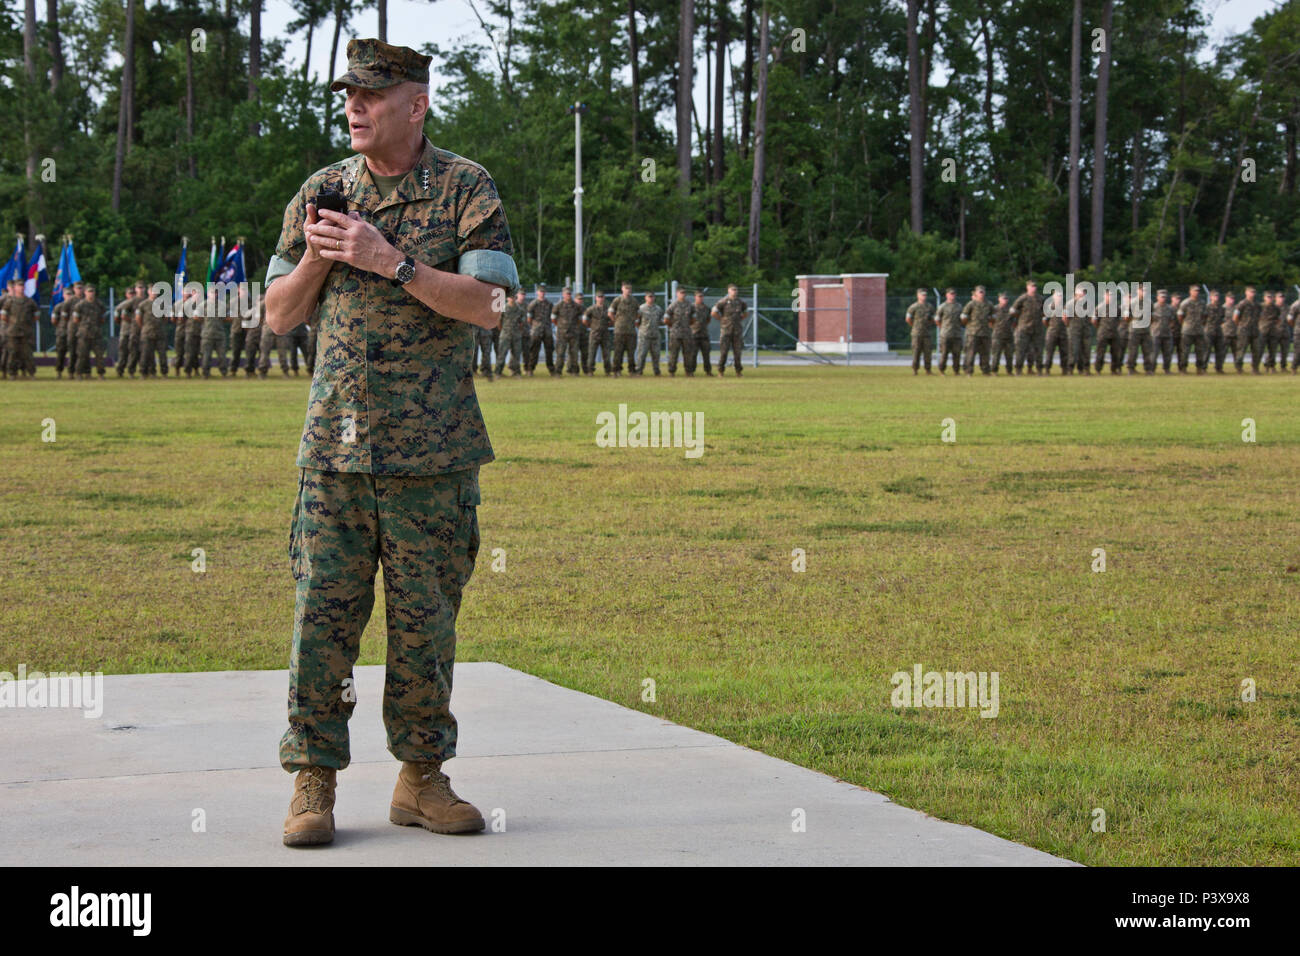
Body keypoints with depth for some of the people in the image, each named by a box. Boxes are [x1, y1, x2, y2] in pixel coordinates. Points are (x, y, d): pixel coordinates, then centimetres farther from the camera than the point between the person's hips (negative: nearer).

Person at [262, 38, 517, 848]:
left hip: (432, 450, -2)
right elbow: (279, 317, 12)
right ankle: (313, 784, 3)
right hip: (336, 443, 2)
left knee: (426, 619, 5)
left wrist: (390, 261, -17)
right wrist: (315, 260, -7)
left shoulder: (467, 190, 0)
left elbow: (486, 305, -11)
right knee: (323, 613, -3)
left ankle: (422, 779, 16)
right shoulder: (322, 193, 8)